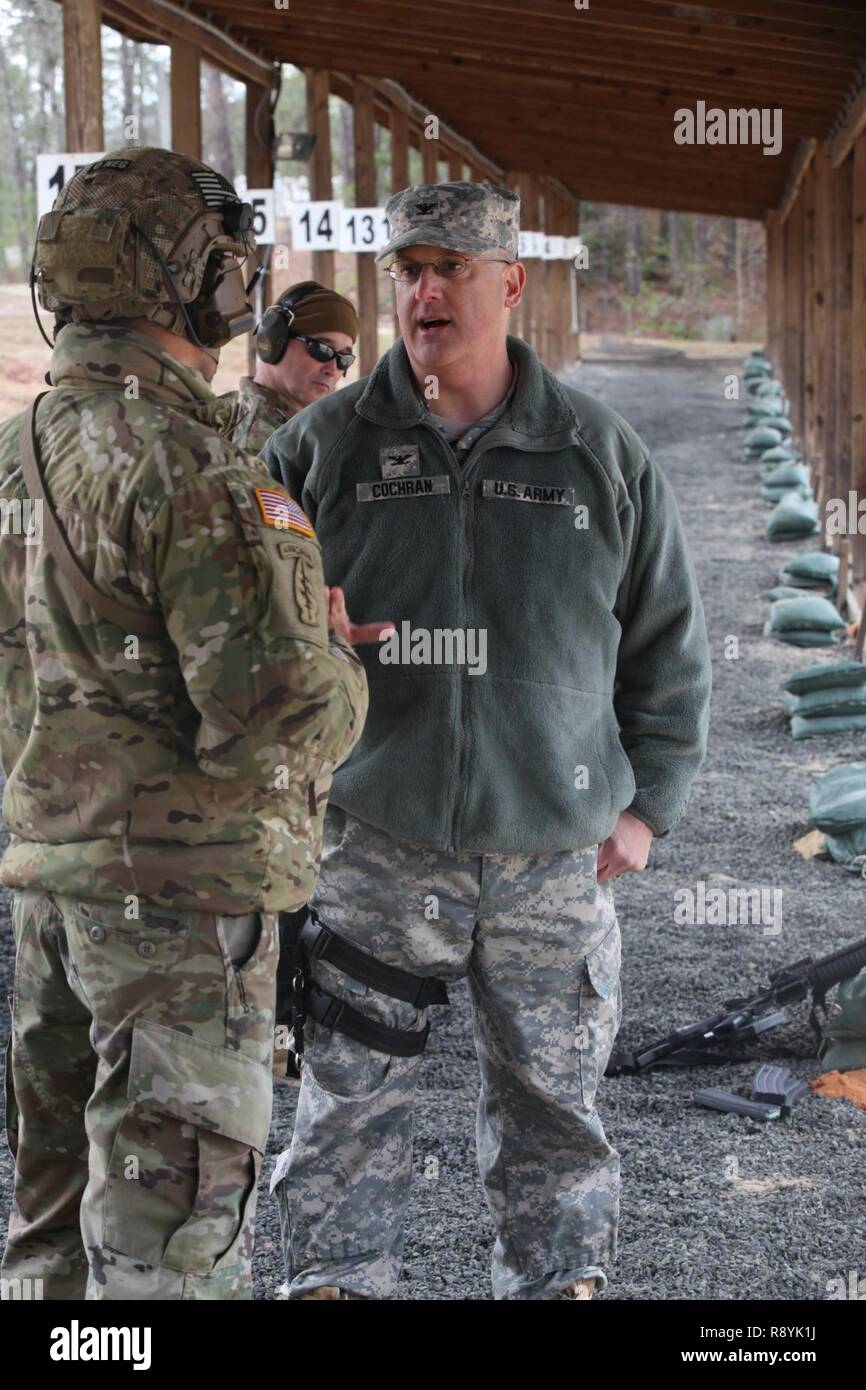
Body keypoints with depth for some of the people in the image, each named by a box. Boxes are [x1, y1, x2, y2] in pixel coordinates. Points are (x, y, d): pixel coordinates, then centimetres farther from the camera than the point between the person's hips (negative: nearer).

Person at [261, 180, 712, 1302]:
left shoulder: (604, 455, 4)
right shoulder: (320, 448, 2)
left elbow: (669, 644, 11)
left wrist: (647, 801, 7)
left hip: (557, 852, 1)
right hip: (373, 843, -1)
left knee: (552, 1102, 12)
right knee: (349, 1098, 3)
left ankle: (561, 1278, 28)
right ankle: (334, 1280, 16)